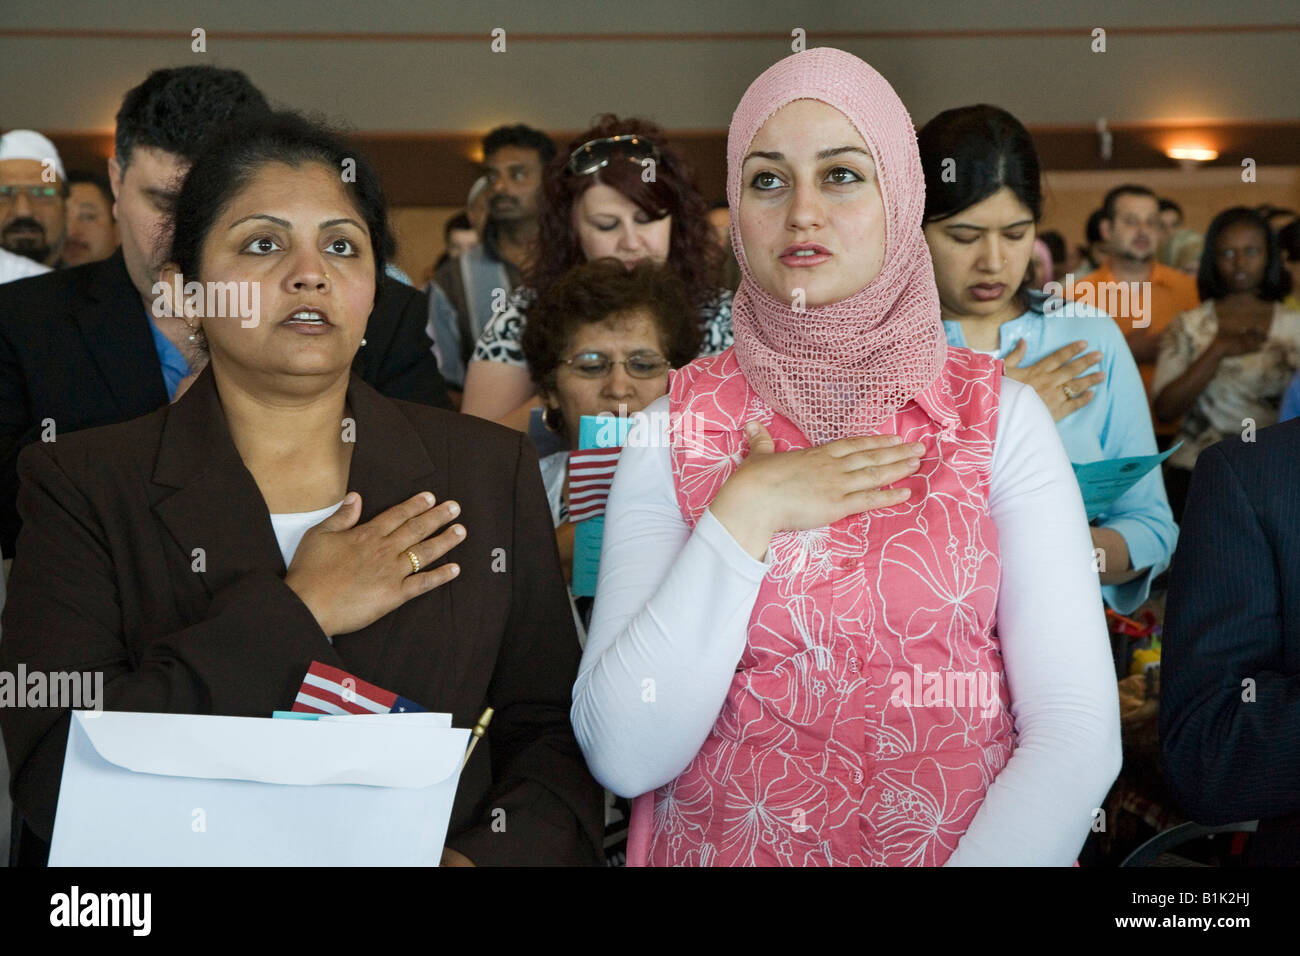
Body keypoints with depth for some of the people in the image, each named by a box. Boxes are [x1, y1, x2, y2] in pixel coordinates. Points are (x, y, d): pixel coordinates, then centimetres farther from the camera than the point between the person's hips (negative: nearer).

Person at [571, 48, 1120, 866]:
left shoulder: (1000, 416, 1)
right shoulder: (673, 430, 2)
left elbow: (1079, 736, -5)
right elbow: (623, 757, -7)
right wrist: (743, 517, -11)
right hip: (720, 847, 1)